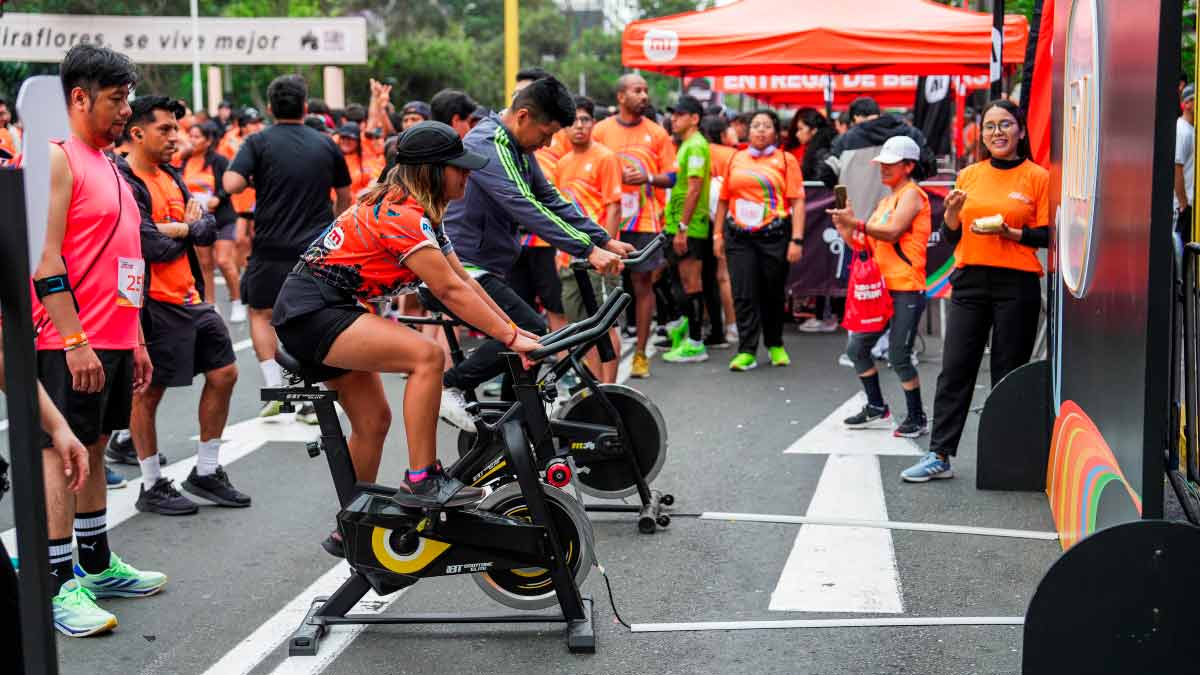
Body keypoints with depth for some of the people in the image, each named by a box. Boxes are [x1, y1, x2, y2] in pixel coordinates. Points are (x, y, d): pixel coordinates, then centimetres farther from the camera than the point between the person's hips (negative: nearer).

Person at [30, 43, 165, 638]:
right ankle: (60, 587, -1)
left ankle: (97, 565, 25)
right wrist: (74, 341, -22)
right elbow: (45, 259, -17)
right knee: (60, 453, -5)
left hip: (113, 341, 9)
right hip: (71, 343, -9)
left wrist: (136, 339, 20)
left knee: (93, 448, 16)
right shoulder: (57, 158, -10)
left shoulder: (107, 165, 18)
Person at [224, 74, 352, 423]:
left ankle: (274, 386, 2)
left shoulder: (259, 142, -5)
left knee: (260, 315, 17)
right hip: (318, 249, 2)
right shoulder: (326, 145, 4)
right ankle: (311, 402, 10)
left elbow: (231, 184, -18)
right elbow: (345, 196, 14)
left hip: (271, 248, -2)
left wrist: (254, 180, 4)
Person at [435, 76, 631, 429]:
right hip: (464, 268, -10)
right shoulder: (485, 144, -19)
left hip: (485, 269, 10)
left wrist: (605, 241, 4)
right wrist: (588, 250, -33)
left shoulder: (517, 148, 13)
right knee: (531, 332, -21)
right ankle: (448, 386, -10)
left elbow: (551, 200, 14)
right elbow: (525, 207, -29)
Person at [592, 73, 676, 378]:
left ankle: (640, 353, 9)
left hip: (644, 220, 0)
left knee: (643, 284, 3)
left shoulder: (657, 133, 6)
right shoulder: (601, 130, 4)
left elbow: (670, 178, 7)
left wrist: (648, 177, -12)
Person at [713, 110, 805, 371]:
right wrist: (718, 234, 11)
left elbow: (797, 202, -2)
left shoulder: (786, 160, 4)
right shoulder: (736, 159, 14)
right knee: (743, 295, -5)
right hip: (739, 237, 2)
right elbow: (724, 199, 17)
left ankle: (775, 345, 26)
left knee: (773, 294, 9)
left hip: (774, 235, -2)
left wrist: (797, 240, -10)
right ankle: (746, 351, -1)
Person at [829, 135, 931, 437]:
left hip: (907, 290, -9)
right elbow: (865, 245, 17)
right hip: (882, 288, 9)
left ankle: (917, 418, 5)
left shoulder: (912, 194, -5)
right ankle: (877, 408, 21)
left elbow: (892, 232, -20)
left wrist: (856, 222, -24)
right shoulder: (886, 201, 21)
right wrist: (846, 228, 1)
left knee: (899, 357, -8)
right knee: (857, 348, 7)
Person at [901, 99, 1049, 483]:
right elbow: (950, 236, 14)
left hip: (1016, 284, -3)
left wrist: (1009, 232, -16)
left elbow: (1047, 236, -1)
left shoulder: (1038, 177, 1)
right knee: (954, 368, 0)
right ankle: (939, 455, 2)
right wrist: (953, 214, -7)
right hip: (970, 281, 3)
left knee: (1008, 374, 3)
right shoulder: (968, 176, 12)